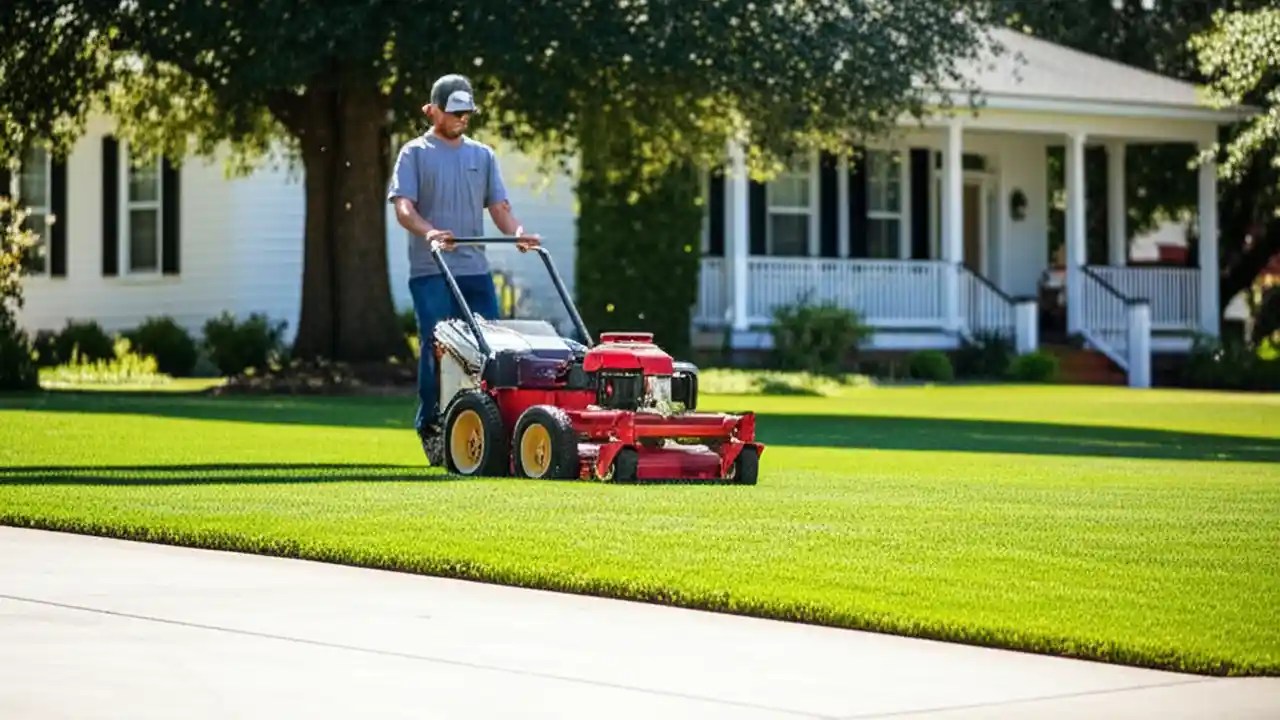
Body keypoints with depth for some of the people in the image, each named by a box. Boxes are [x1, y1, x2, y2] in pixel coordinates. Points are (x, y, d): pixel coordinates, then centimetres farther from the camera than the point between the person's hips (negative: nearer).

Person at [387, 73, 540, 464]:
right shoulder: (415, 153, 4)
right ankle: (431, 430, 1)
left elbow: (499, 205, 11)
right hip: (431, 272, -4)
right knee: (437, 348, -8)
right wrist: (428, 231, -28)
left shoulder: (483, 155, 17)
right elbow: (403, 206, -8)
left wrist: (517, 233, -11)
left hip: (476, 270, 4)